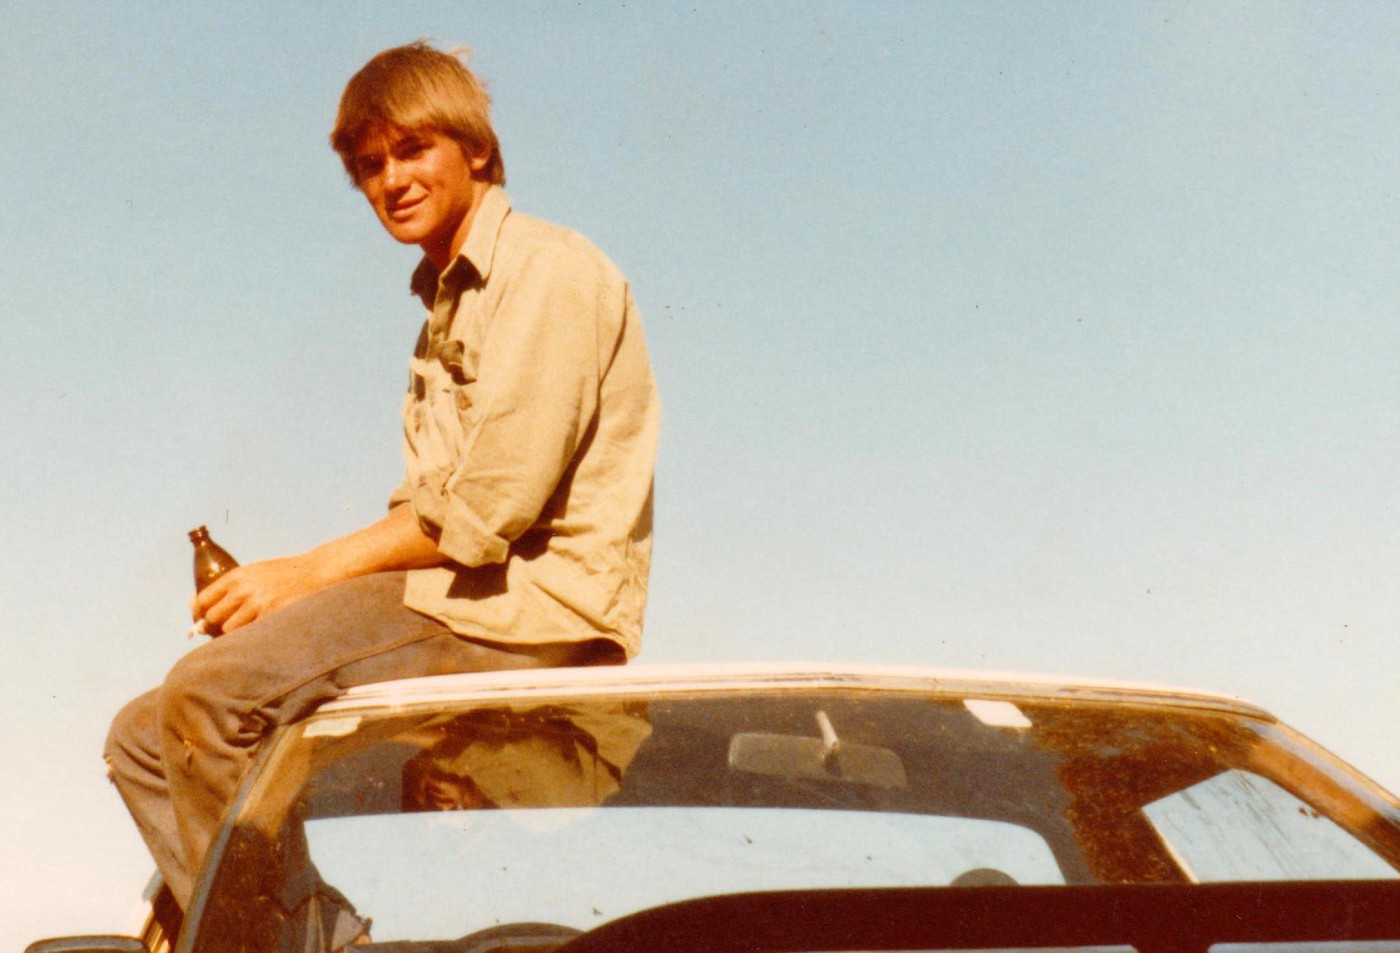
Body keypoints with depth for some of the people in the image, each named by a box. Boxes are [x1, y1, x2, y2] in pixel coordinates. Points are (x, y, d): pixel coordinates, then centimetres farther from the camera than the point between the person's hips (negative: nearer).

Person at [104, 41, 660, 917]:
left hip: (536, 611, -10)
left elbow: (491, 509, -17)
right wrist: (277, 596, 2)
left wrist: (310, 572, -10)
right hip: (454, 602, 10)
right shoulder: (448, 306, 23)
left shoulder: (550, 270, -7)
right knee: (143, 738, 2)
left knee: (211, 692, -25)